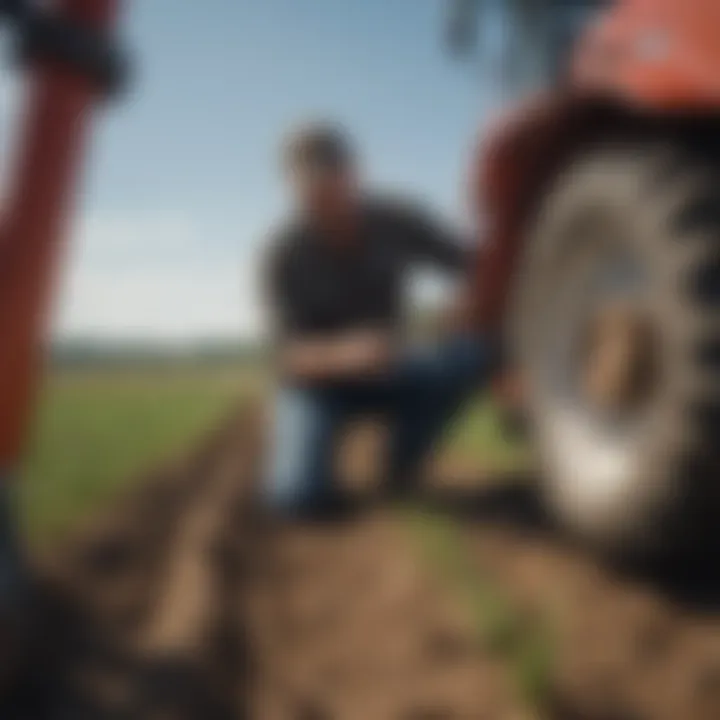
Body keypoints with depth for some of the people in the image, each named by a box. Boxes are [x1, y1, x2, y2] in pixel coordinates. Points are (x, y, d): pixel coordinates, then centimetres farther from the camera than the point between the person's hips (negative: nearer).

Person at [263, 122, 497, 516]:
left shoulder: (397, 221, -15)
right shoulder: (285, 252, -22)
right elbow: (290, 355, -24)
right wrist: (342, 355, -45)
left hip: (381, 375, 4)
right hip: (316, 382, -3)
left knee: (474, 348, -25)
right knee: (299, 497, -30)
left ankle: (401, 471, -5)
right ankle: (291, 455, 9)